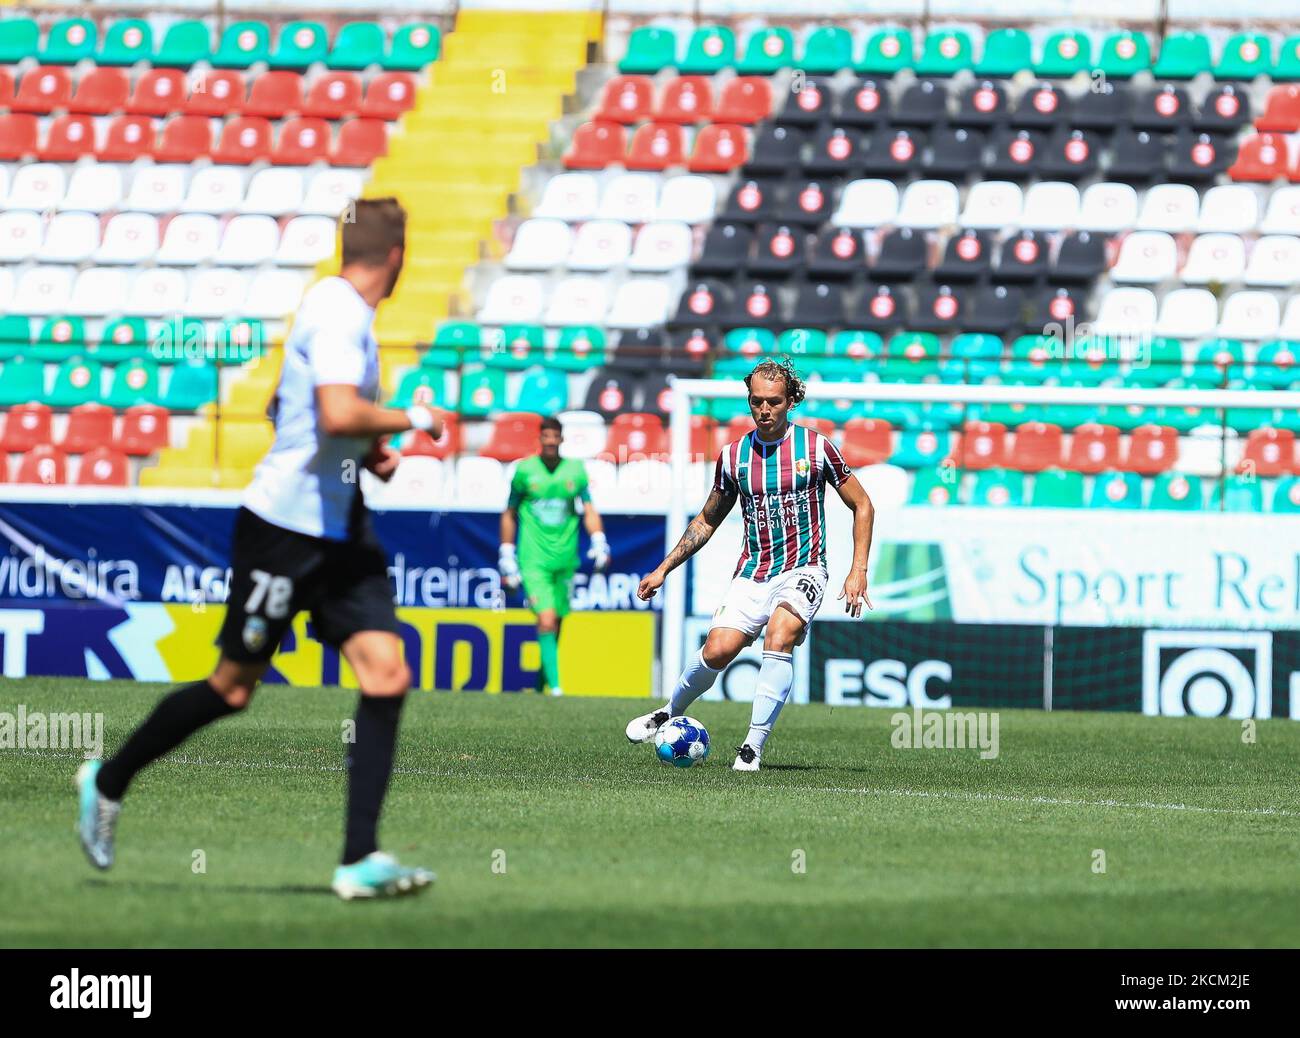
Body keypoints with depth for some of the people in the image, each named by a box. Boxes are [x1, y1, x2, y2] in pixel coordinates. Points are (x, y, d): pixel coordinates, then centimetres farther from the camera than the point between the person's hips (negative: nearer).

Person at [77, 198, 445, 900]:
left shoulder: (340, 309, 13)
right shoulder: (338, 314, -17)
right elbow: (340, 415, -32)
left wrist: (366, 453, 18)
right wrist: (412, 419, -17)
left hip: (338, 527, 9)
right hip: (285, 524, -9)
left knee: (387, 675, -7)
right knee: (233, 688, 4)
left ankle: (361, 861, -9)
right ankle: (108, 783, 26)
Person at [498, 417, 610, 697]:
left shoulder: (575, 471, 5)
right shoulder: (525, 470, 1)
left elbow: (589, 511, 4)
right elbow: (509, 515, 10)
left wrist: (599, 544, -13)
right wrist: (507, 558, 9)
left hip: (565, 559, 3)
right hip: (533, 560, -3)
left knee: (555, 626, 9)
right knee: (546, 621, -18)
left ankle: (541, 682, 28)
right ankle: (555, 685, -19)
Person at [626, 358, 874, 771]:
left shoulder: (816, 447, -3)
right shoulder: (734, 455, 5)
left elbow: (862, 506, 5)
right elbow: (707, 520, 19)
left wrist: (858, 571, -3)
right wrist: (663, 570, 14)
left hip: (802, 570, -3)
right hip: (751, 574, 3)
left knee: (779, 637, -30)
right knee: (718, 649, -16)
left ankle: (753, 747, -24)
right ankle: (670, 714, 14)